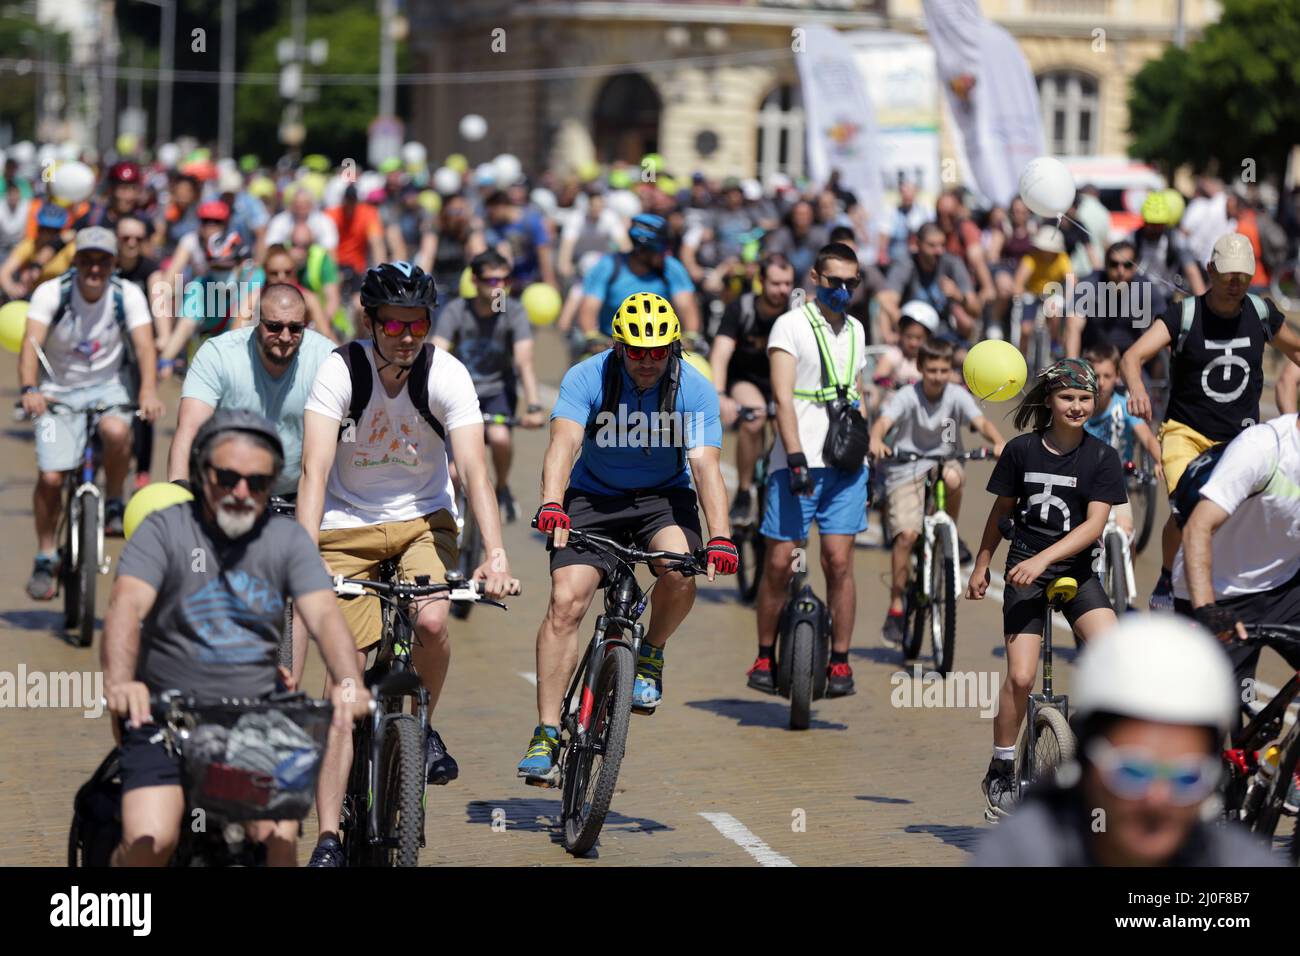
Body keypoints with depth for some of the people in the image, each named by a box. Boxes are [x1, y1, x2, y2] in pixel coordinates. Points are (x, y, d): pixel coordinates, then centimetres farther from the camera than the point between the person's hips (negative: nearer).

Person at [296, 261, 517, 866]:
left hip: (422, 520, 1)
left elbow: (474, 470, -23)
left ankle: (422, 728, 3)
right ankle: (329, 839, -5)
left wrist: (495, 555, -38)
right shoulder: (340, 372, -18)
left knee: (432, 621, -29)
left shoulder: (446, 375, -16)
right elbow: (315, 470, -27)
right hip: (347, 526, -1)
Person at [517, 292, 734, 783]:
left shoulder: (695, 389, -16)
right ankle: (546, 733, -13)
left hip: (664, 497, 0)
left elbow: (705, 464, -25)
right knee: (565, 602, -18)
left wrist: (720, 536, -40)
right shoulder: (586, 378, -18)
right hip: (594, 497, 0)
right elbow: (564, 442, -31)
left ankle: (651, 652, 1)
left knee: (680, 571, -31)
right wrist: (552, 503, -50)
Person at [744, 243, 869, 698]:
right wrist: (797, 460, -20)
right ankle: (765, 656, 9)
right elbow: (783, 396, -11)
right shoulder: (791, 325, -3)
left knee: (838, 561, -3)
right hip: (796, 464, -4)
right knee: (779, 562, -4)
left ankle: (840, 661, 3)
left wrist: (862, 446, 18)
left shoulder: (855, 329, 16)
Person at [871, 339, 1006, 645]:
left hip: (944, 462, 1)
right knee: (906, 534, -17)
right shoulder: (907, 396, -12)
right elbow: (883, 421, -27)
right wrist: (876, 441, -50)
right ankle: (895, 607, -5)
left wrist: (999, 442, -42)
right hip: (906, 469, -1)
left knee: (952, 477, -36)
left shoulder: (957, 395, -7)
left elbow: (981, 421, -21)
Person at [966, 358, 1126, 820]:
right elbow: (1001, 512, 11)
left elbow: (1094, 524, -12)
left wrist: (1043, 559, -23)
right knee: (1020, 677, -13)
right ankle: (1000, 773, 3)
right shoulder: (1021, 450, -3)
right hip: (1024, 573, -1)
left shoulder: (1101, 457, -4)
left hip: (1077, 571, 1)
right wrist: (980, 566, 16)